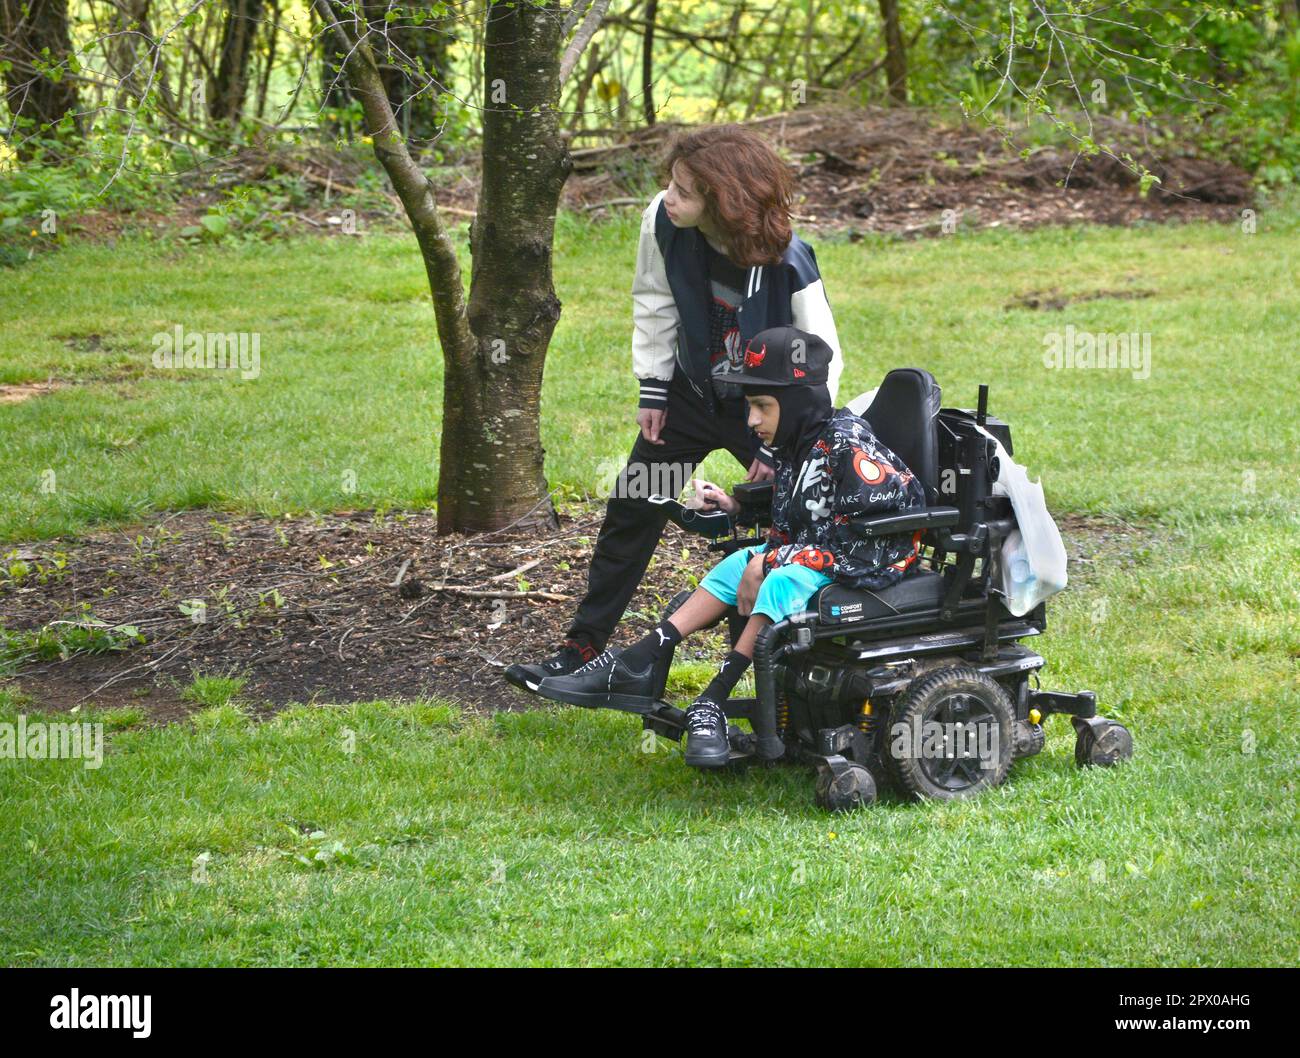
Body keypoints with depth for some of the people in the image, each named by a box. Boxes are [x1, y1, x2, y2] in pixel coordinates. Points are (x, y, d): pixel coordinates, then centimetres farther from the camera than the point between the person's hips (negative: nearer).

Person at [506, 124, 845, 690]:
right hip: (693, 391, 4)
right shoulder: (663, 222, -21)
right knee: (631, 511, 5)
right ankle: (581, 649, 13)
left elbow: (823, 364, -22)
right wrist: (653, 388, 1)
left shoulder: (788, 265, -32)